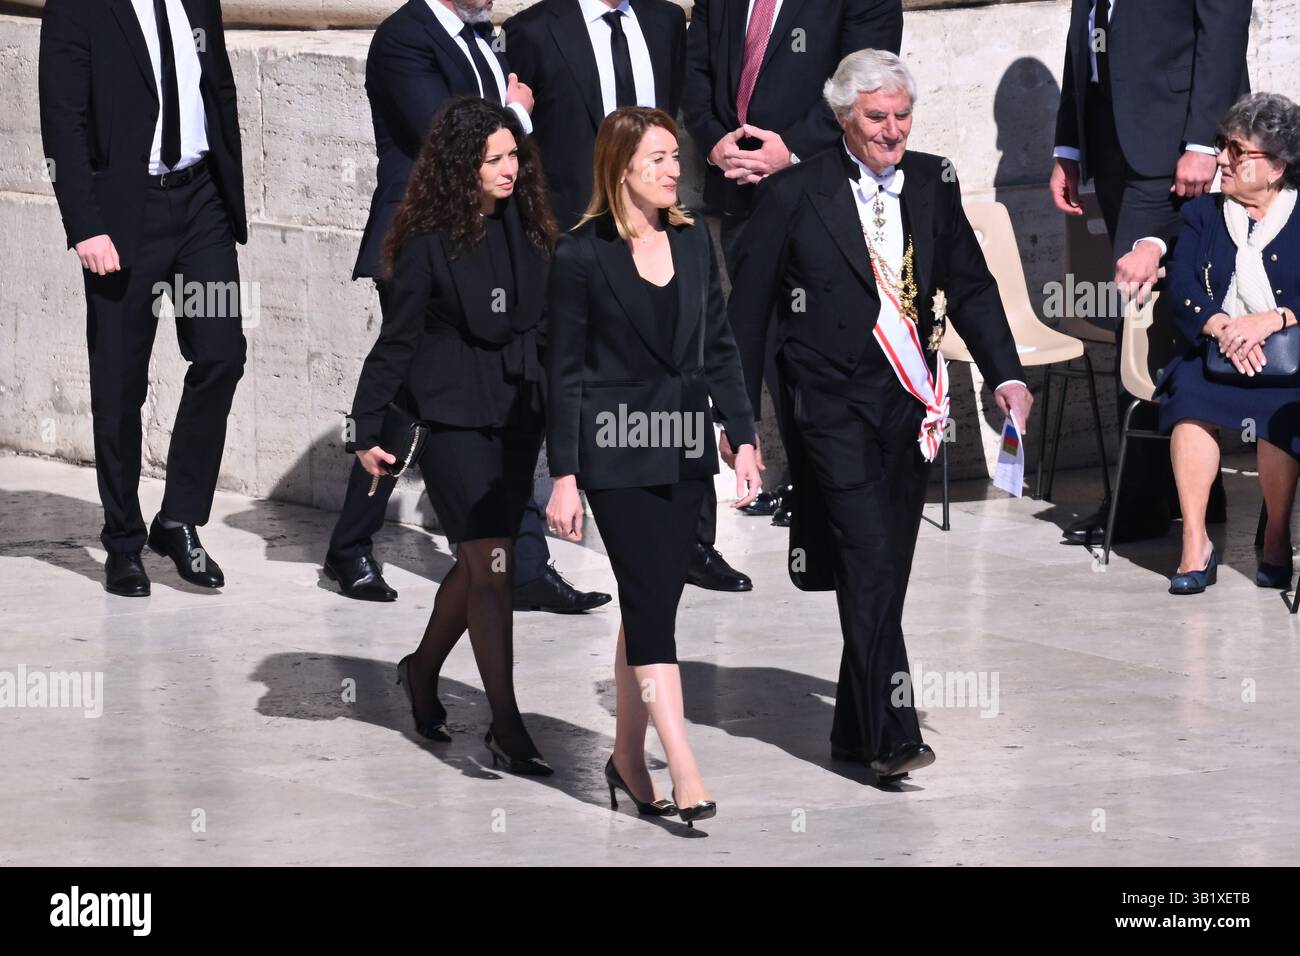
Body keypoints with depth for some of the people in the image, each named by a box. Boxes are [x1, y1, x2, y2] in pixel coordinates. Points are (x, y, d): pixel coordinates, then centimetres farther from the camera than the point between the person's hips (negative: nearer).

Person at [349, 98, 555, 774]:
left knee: (476, 566, 14)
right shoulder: (430, 243, -11)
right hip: (453, 420, -6)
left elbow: (549, 327, 11)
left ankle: (423, 671, 39)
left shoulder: (527, 230, 4)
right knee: (493, 566, -9)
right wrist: (367, 428, -7)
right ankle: (506, 727, -4)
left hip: (517, 418, 6)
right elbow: (397, 339, -7)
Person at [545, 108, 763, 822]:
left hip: (682, 448, 5)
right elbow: (564, 370, -6)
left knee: (651, 602, 10)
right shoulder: (582, 254, -8)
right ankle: (685, 775, -11)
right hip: (616, 449, -5)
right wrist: (563, 477, -9)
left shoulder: (692, 241, 7)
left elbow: (719, 347, 12)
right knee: (652, 603, -8)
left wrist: (743, 437, 5)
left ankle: (628, 757, 21)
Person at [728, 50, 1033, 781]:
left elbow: (971, 285, 11)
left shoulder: (935, 184, 7)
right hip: (833, 404, -5)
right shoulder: (795, 195, -6)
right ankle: (892, 736, -16)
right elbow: (749, 309, -1)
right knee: (870, 563, -14)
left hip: (912, 404, 5)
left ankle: (855, 731, 20)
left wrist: (1007, 375, -2)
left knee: (887, 571, 9)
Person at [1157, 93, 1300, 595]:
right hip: (1214, 352, 2)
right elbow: (1182, 290, 1)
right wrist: (1222, 327, -18)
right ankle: (1194, 543, -29)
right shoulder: (1203, 214, 17)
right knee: (1191, 388, -32)